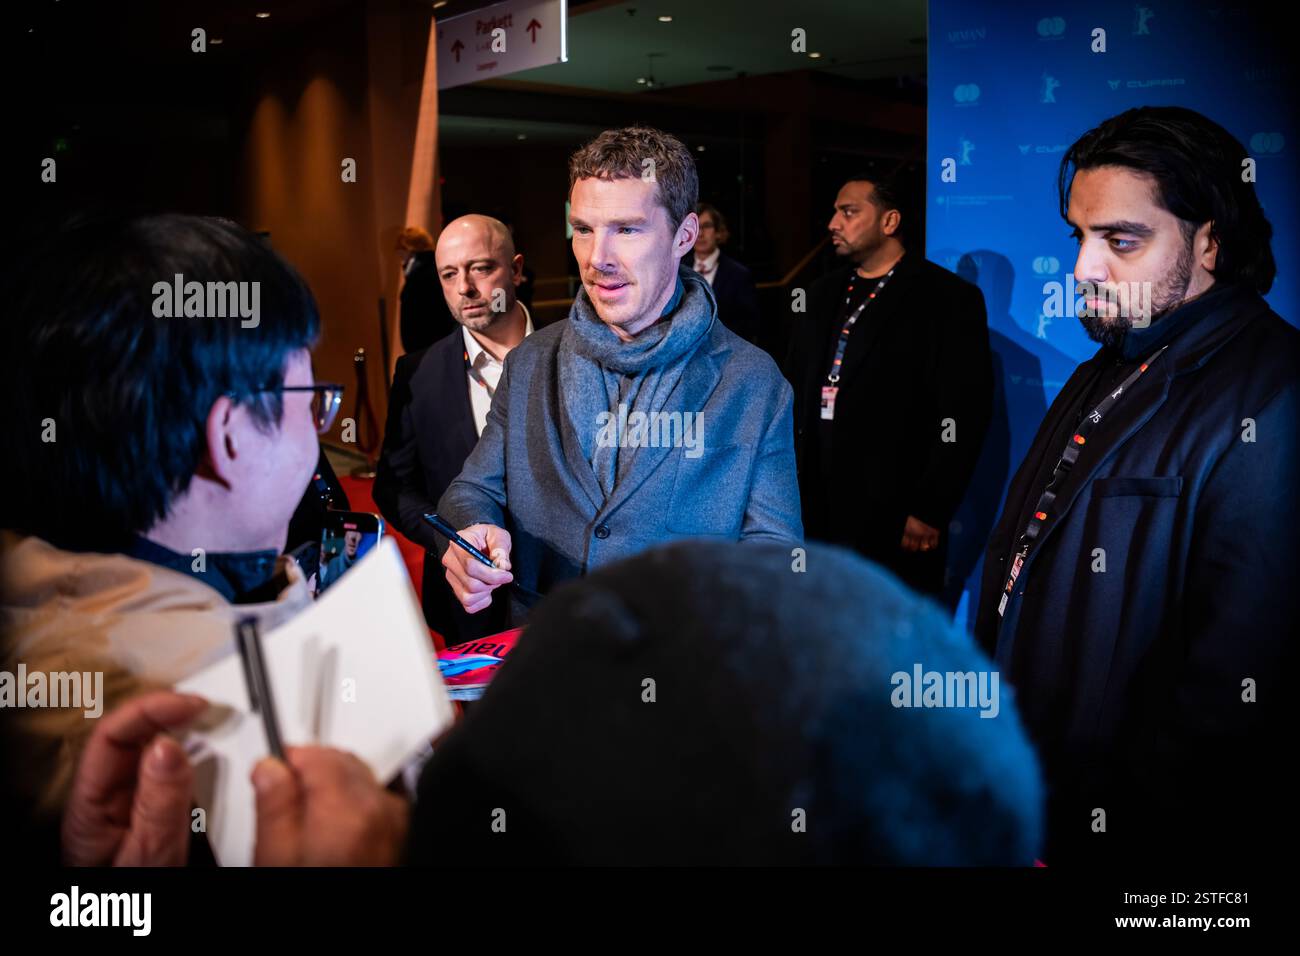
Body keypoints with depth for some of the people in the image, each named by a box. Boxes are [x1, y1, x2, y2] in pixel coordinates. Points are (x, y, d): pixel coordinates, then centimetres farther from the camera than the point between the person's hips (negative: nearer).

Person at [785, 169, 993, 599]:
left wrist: (929, 512, -14)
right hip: (816, 509, 6)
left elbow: (963, 418, -12)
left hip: (894, 520, -6)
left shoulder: (949, 299, -7)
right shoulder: (824, 294, 14)